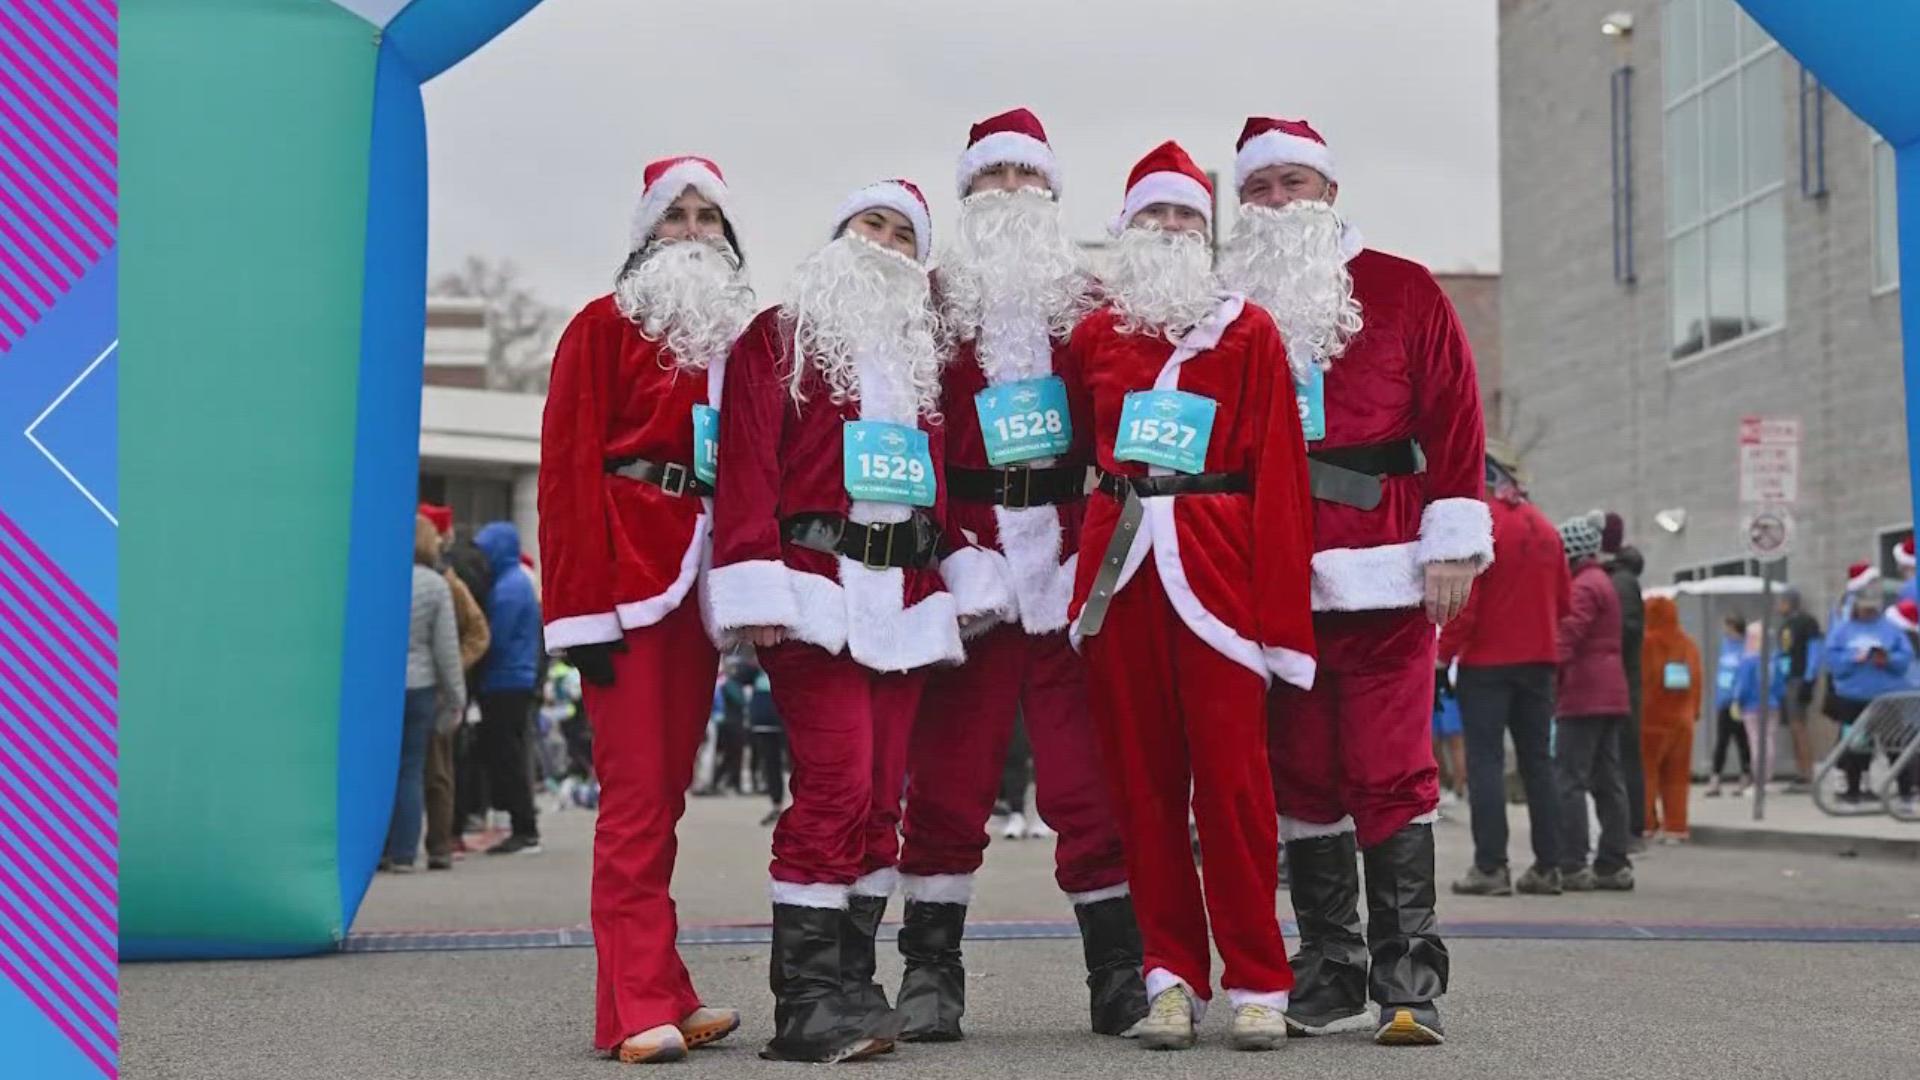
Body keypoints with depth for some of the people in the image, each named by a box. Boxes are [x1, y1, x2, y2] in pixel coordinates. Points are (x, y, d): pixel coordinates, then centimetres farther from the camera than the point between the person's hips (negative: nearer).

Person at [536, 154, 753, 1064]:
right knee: (636, 792, -10)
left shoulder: (741, 337, 17)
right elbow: (569, 466, -6)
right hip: (626, 572, -6)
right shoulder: (605, 326, 1)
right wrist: (583, 607, -14)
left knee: (666, 792, 9)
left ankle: (650, 993, 14)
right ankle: (642, 1007, -10)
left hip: (701, 579, 6)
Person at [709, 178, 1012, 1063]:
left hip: (905, 601, 6)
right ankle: (807, 1002, -10)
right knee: (836, 783, -14)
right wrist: (756, 590, -14)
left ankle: (848, 987, 9)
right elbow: (749, 464, -5)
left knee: (881, 796, 3)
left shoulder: (926, 356, 21)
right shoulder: (780, 337, 4)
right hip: (816, 590, -6)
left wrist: (970, 582, 10)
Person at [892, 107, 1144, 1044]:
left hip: (1074, 563, 1)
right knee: (948, 778, 2)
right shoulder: (927, 301, 9)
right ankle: (930, 970, 10)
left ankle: (1120, 972, 8)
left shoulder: (1093, 303, 13)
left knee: (1092, 776, 1)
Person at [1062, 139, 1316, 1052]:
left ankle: (1257, 984, 3)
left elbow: (1279, 473, -2)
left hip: (1217, 564, -3)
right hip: (1118, 566, 3)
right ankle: (1172, 976, 11)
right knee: (1141, 778, 4)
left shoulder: (1251, 332, 4)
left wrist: (1279, 611, -10)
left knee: (1232, 776, -5)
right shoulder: (1093, 335, 13)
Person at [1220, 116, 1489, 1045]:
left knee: (1391, 774, -6)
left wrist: (1453, 544, -4)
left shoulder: (1403, 292, 6)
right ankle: (1329, 970, 16)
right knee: (1302, 776, 7)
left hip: (1379, 582, -3)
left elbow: (1454, 419, 2)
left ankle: (1408, 976, -1)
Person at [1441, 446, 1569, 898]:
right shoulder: (1545, 528, 10)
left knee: (1485, 761, -3)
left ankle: (1490, 866, -7)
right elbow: (1562, 600, 13)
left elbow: (1464, 601, -16)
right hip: (1538, 660, 6)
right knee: (1537, 762, 10)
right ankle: (1547, 866, 10)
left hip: (1487, 661, -6)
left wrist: (1444, 653, -10)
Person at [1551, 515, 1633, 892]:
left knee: (1568, 780, -9)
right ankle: (1614, 865, 11)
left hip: (1583, 696, -10)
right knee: (1609, 780, 10)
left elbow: (1569, 635, -20)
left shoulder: (1583, 587, -9)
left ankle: (1572, 866, -13)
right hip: (1611, 694, 10)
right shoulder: (1603, 582, 22)